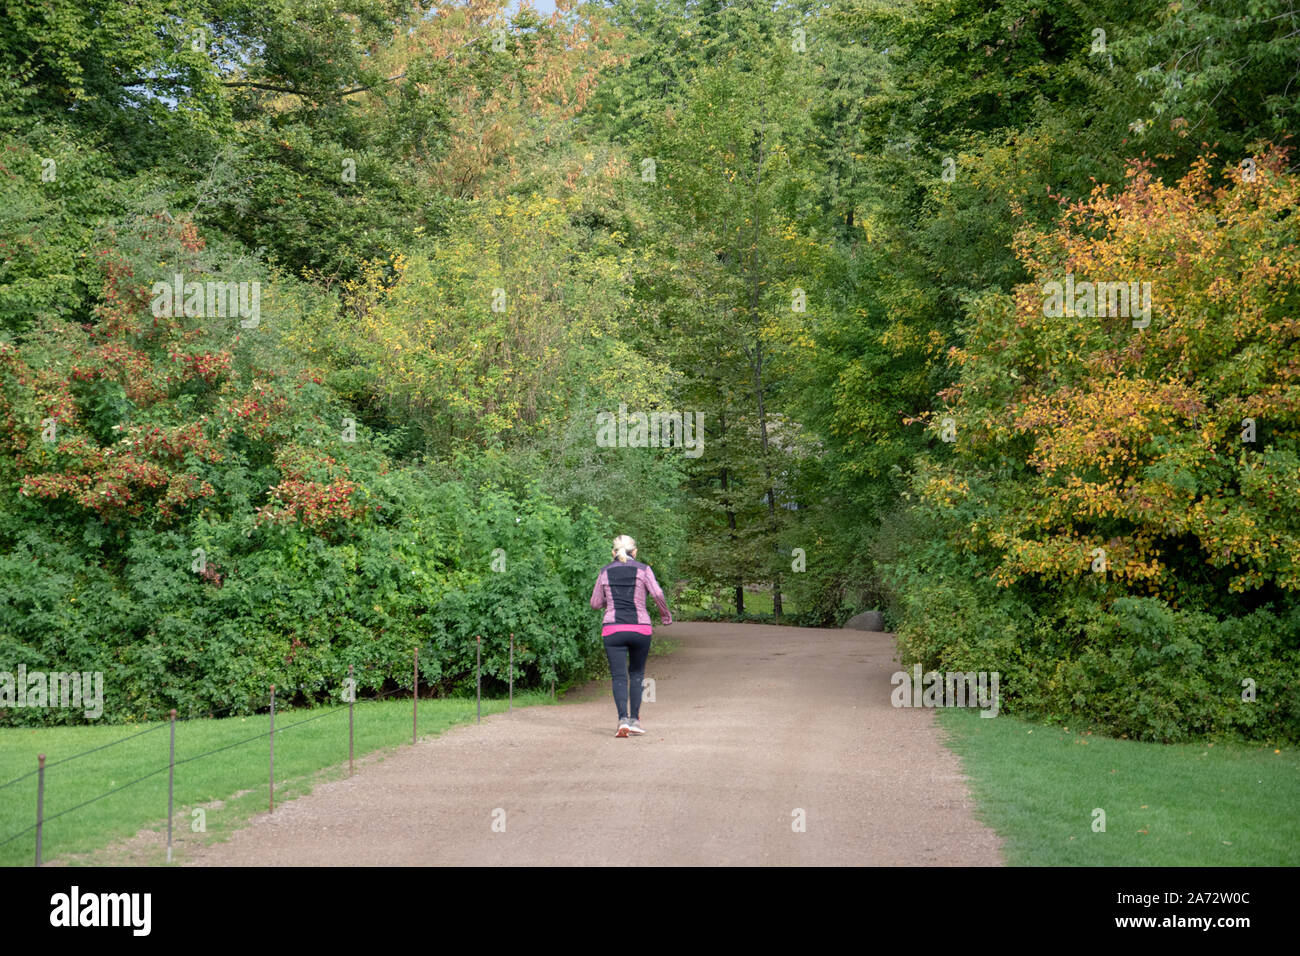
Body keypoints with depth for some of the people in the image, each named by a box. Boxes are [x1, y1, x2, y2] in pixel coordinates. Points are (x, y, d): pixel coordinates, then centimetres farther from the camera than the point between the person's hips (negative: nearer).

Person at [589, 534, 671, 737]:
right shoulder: (643, 570, 2)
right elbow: (657, 593, -12)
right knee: (636, 673, 17)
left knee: (619, 677, -1)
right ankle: (635, 719, 10)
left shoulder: (605, 572, 8)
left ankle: (623, 719, -20)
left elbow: (595, 603, 14)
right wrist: (666, 615, 3)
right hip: (640, 629, 0)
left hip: (613, 630, 0)